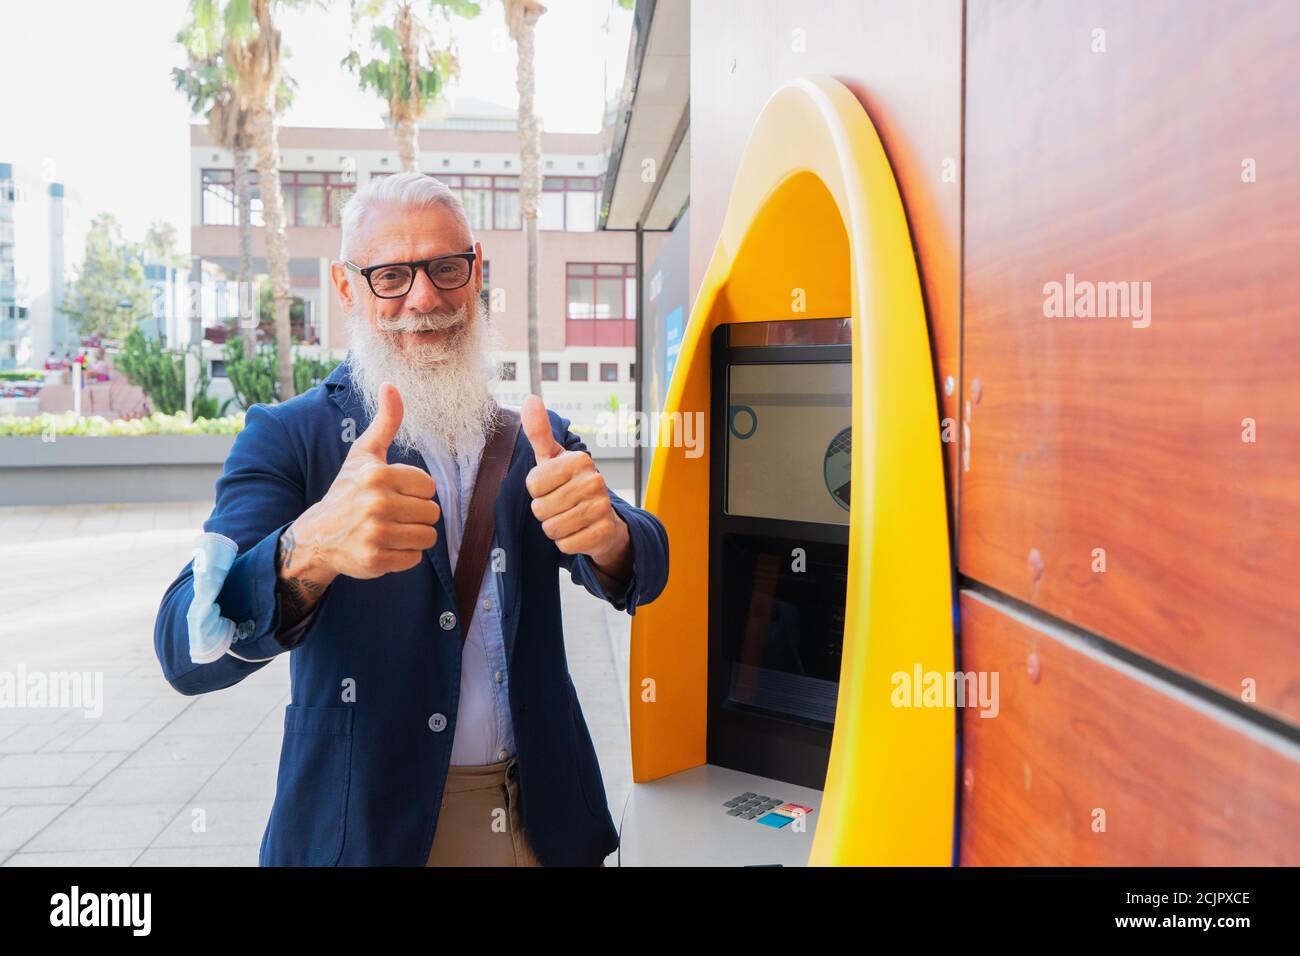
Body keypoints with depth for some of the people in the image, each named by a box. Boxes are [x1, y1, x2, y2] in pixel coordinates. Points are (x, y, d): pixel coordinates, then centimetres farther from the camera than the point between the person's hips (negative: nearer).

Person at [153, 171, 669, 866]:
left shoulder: (536, 438, 2)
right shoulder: (286, 438, -9)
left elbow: (643, 574, -11)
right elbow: (187, 655, -20)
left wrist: (606, 533, -35)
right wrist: (309, 548, -41)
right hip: (366, 829, -3)